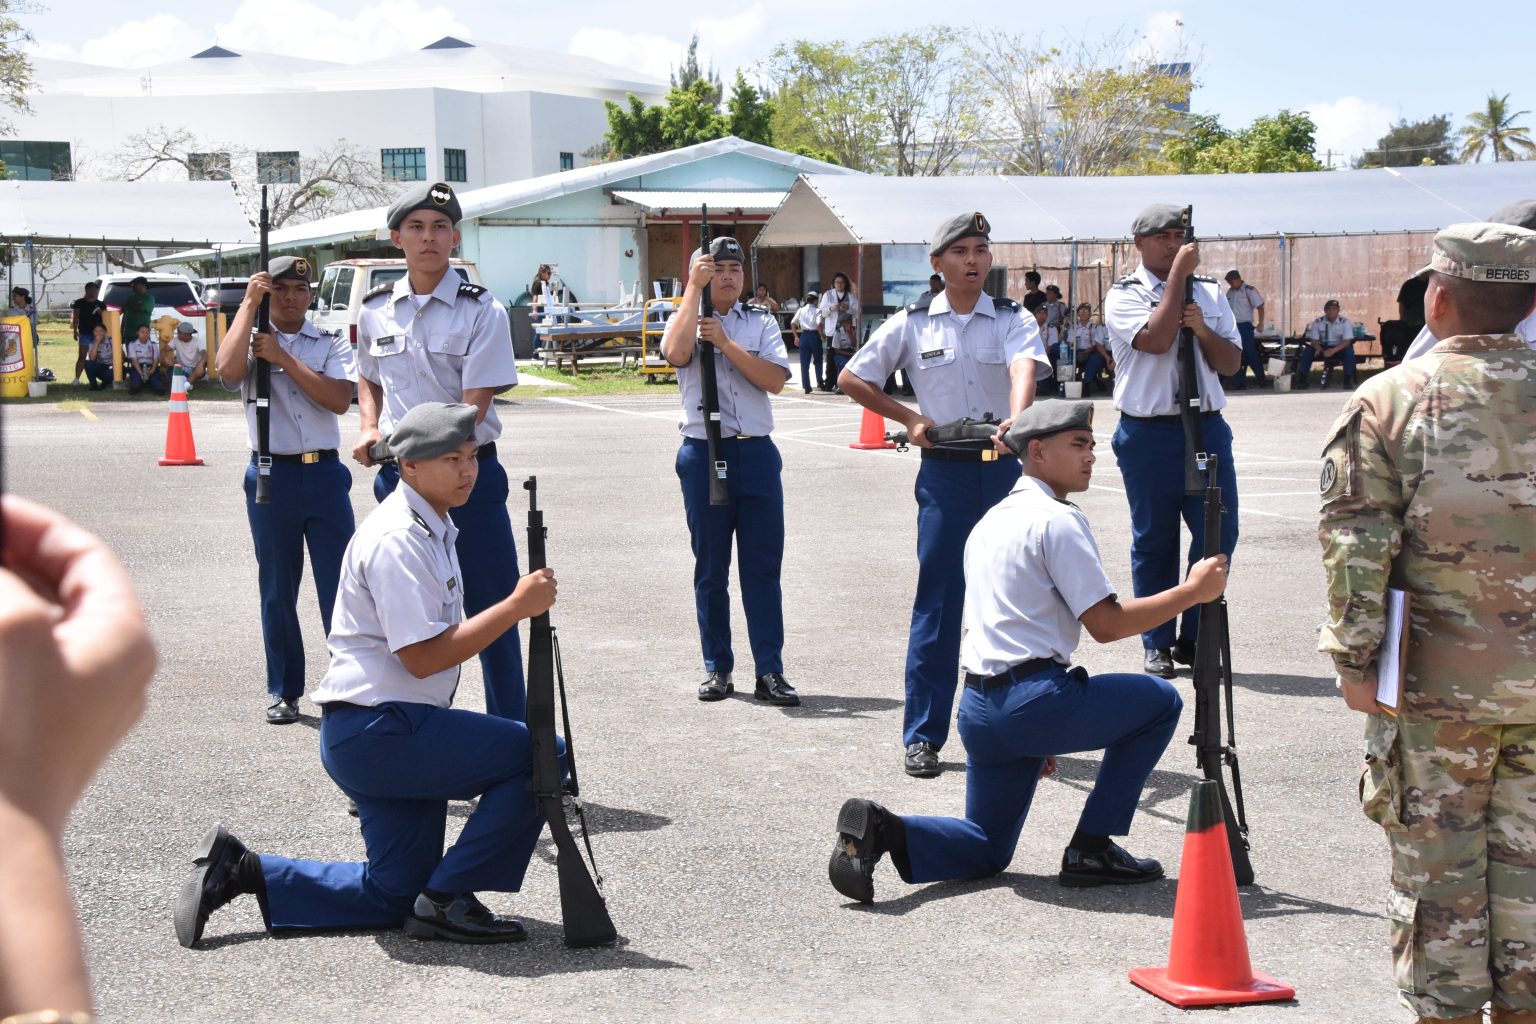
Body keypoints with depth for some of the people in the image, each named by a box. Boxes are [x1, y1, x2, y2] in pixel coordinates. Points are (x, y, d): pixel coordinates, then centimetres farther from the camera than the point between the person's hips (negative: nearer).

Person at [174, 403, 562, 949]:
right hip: (378, 727, -10)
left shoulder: (432, 528, 15)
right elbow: (423, 656, -23)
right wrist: (515, 606, -23)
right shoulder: (396, 539, -17)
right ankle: (447, 899, -8)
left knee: (393, 895, 14)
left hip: (390, 731, 10)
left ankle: (238, 869, 16)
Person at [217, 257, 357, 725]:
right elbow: (228, 371, -17)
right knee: (277, 589, 7)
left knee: (339, 582, -1)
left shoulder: (332, 342, 7)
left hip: (324, 474, 0)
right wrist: (249, 304, -13)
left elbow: (339, 399, -9)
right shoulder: (250, 340, 6)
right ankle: (284, 691, 17)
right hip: (271, 476, 0)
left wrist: (283, 358, -11)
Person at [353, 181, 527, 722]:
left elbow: (474, 407, -14)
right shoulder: (375, 311, 6)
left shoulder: (481, 310, -8)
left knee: (490, 607, 1)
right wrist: (369, 428, 4)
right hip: (400, 476, 4)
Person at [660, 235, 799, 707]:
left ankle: (770, 671, 3)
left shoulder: (761, 322, 9)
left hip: (756, 454, 1)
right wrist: (694, 287, -15)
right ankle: (717, 668, 15)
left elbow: (776, 379, -6)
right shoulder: (686, 319, 6)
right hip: (704, 454, -1)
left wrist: (725, 342, -13)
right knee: (711, 567, 6)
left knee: (763, 565, 0)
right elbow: (676, 353, -19)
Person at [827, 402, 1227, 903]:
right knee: (1159, 701, 9)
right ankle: (1091, 849, 7)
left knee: (987, 850, 20)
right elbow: (1106, 624, -12)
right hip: (1032, 701, -9)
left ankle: (880, 829, -6)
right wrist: (1190, 593, -6)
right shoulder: (1057, 520, -7)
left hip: (978, 710, 9)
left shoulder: (991, 520, 21)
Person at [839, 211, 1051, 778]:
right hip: (944, 472, 0)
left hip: (1006, 469, 0)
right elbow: (852, 379, 11)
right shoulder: (913, 324, 3)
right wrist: (910, 418, 0)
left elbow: (1025, 367, -21)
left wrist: (1017, 418, -42)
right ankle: (922, 735, 4)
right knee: (937, 600, -1)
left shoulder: (1012, 319, 0)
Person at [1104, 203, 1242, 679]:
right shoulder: (1124, 295, -1)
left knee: (1219, 533, 1)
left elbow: (1231, 363, 8)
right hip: (1149, 433, -4)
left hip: (1207, 427, 4)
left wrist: (1202, 329, -10)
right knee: (1154, 542, 5)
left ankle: (1194, 638, 15)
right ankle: (1157, 644, 15)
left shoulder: (1210, 292, 12)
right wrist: (1178, 274, -14)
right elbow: (1156, 340, -19)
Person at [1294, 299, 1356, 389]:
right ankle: (1301, 378, -18)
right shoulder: (1318, 322, -4)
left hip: (1339, 348, -2)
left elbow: (1347, 341, -18)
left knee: (1349, 351, -34)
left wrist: (1333, 350, -35)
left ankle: (1348, 379, -26)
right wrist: (1318, 348, -30)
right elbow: (1313, 340, -4)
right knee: (1307, 351, -24)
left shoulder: (1344, 322, -10)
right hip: (1323, 348, 2)